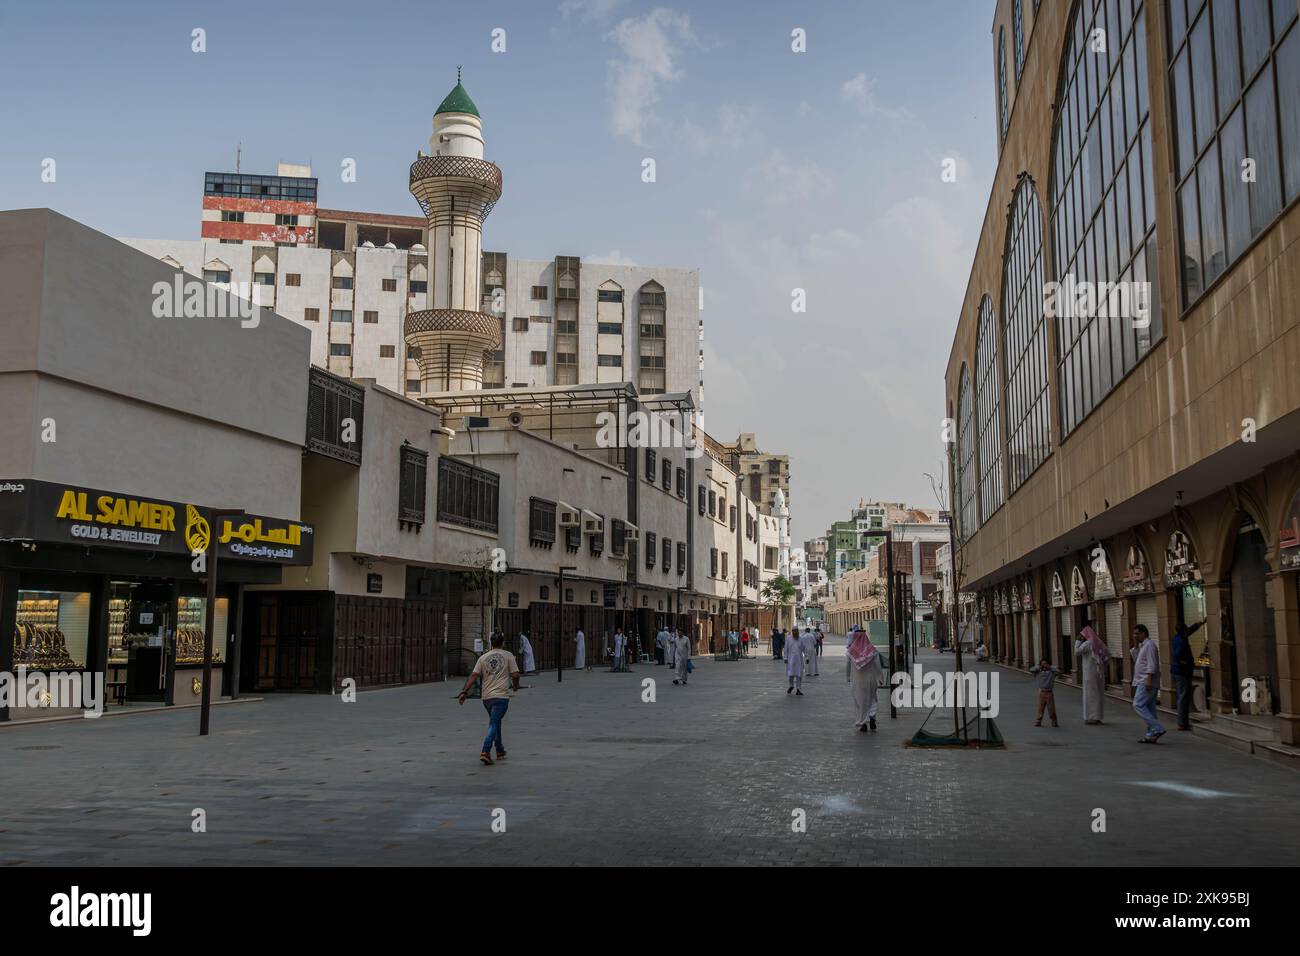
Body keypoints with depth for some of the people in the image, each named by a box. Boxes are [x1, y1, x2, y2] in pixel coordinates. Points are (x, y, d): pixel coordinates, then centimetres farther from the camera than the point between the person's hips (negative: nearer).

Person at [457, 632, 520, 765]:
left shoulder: (483, 658, 9)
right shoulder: (508, 655, 1)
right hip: (501, 695, -4)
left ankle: (500, 751, 29)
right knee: (494, 724, -6)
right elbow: (515, 675, -3)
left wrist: (464, 691, -2)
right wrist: (515, 686, 17)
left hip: (486, 696, 4)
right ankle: (485, 752, -21)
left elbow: (473, 676, 0)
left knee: (495, 722, 20)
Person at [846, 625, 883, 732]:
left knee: (860, 700, 8)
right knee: (871, 699, 16)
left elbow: (847, 666, -1)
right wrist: (879, 679, 5)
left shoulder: (851, 651, -7)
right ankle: (871, 716, -6)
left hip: (857, 680, 0)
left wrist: (848, 678, 13)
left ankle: (863, 723, 7)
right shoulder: (872, 650, -7)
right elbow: (878, 666, -4)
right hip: (870, 678, 1)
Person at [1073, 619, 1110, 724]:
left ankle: (1091, 717, -1)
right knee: (1098, 694, 12)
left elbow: (1076, 652, -14)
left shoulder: (1087, 644, -13)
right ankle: (1097, 716, 16)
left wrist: (1078, 641, -7)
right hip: (1100, 672, 7)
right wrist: (1103, 665, 13)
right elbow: (1108, 655, 12)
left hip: (1090, 672, -7)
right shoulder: (1099, 643, 9)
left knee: (1090, 694, -2)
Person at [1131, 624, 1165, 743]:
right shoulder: (1142, 645, 20)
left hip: (1147, 683, -10)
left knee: (1138, 705, -14)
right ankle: (1151, 735, 9)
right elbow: (1136, 659, 21)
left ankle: (1157, 729, -17)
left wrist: (1149, 679, -25)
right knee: (1149, 709, 8)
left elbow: (1152, 664, -18)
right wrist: (1135, 645, 13)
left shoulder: (1149, 644, -11)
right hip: (1143, 682, 10)